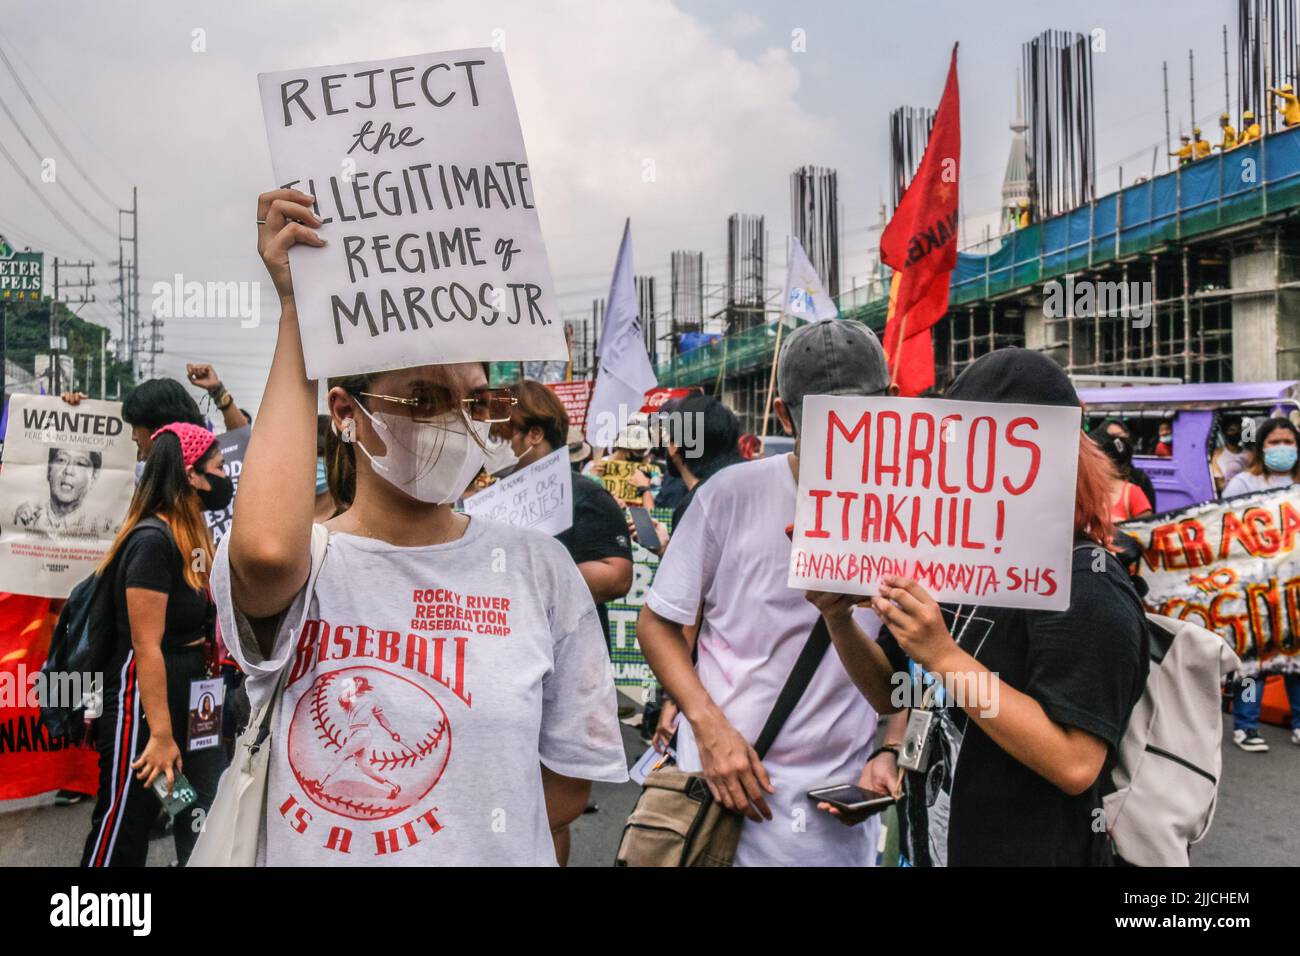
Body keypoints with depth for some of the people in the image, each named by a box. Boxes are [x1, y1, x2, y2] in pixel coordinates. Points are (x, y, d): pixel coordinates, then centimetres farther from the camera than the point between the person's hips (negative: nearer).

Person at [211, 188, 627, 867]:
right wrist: (296, 311, -30)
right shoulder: (305, 565, -13)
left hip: (493, 857, 1)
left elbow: (570, 779, -3)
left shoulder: (536, 566, -9)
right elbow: (267, 554, -38)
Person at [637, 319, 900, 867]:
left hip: (840, 806, 2)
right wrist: (709, 725, -14)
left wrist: (891, 751, -6)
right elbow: (658, 625, -2)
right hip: (721, 790, -1)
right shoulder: (732, 495, -10)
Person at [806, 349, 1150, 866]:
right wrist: (841, 620, -10)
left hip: (1032, 852, -7)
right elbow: (893, 695, 7)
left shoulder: (1087, 585, -20)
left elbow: (1075, 764, -27)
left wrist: (946, 657, -30)